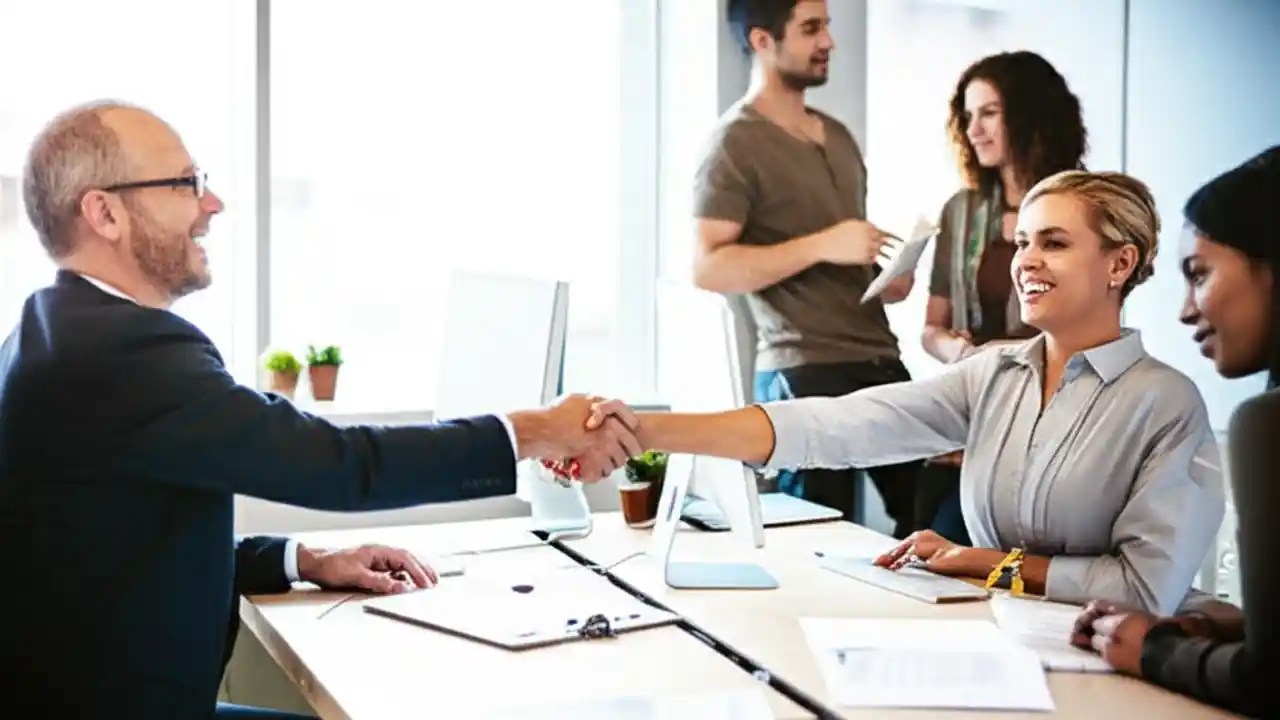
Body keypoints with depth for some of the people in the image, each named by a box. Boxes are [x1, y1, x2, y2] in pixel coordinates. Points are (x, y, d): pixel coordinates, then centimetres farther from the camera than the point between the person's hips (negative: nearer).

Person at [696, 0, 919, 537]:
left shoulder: (838, 136, 18)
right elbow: (708, 267, -15)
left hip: (880, 360, 7)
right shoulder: (737, 142, -7)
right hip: (804, 372, -7)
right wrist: (821, 245, -20)